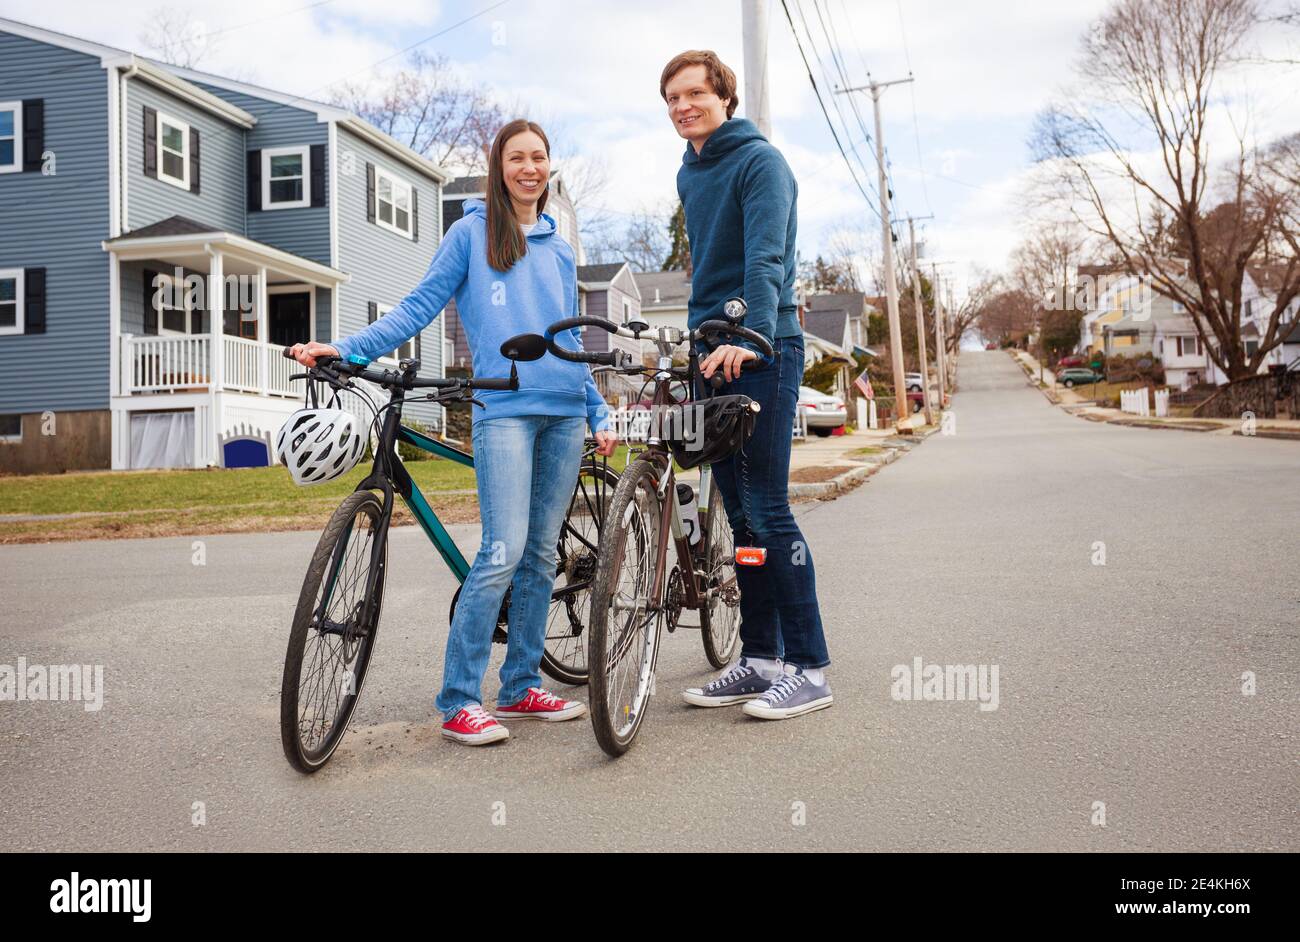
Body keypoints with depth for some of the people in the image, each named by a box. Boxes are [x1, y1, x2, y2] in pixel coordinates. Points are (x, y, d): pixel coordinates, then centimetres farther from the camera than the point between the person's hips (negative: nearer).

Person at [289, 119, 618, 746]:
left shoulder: (559, 250, 20)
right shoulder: (472, 232, 6)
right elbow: (419, 308, 2)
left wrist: (600, 415, 16)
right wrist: (345, 349, -9)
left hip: (565, 413, 5)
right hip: (504, 409, -5)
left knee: (541, 554, 6)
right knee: (503, 552, -16)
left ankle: (520, 687, 17)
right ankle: (457, 701, -6)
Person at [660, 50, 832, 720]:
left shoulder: (759, 162, -7)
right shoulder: (689, 174, 18)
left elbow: (765, 257, -22)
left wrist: (751, 334, -36)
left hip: (760, 353, -8)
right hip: (712, 355, 8)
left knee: (767, 511, -10)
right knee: (740, 514, 9)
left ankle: (809, 668, -2)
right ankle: (760, 658, 17)